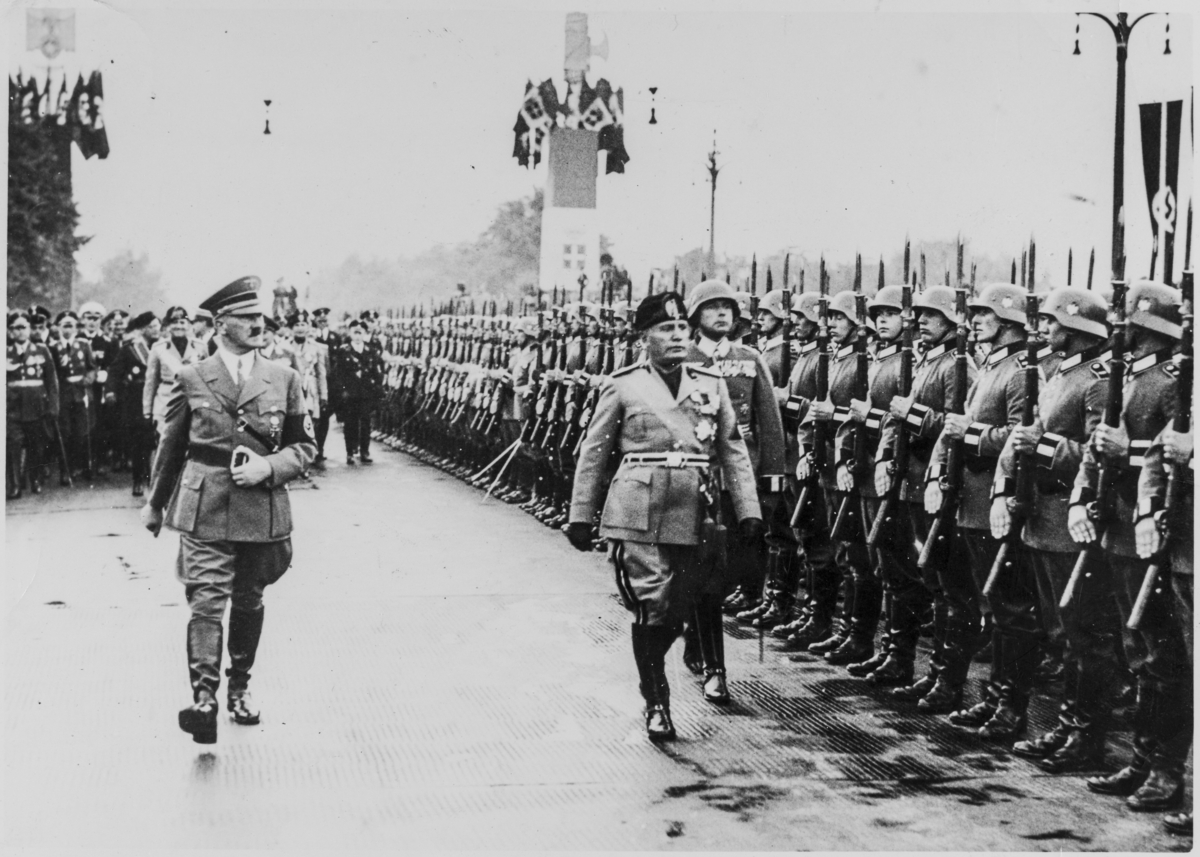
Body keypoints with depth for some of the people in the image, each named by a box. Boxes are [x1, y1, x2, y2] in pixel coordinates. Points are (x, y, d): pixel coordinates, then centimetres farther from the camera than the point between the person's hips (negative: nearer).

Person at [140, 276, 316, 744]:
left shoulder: (283, 379, 5)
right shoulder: (191, 378, 1)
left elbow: (304, 445, 10)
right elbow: (170, 446, 11)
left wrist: (269, 466, -9)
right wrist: (155, 504, 18)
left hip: (262, 508, 2)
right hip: (204, 508, -2)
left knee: (248, 602, 14)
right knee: (206, 601, -13)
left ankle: (240, 687, 32)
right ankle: (203, 697, -19)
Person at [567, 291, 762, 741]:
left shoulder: (712, 384, 11)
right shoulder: (622, 386, 3)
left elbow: (734, 452, 11)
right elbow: (593, 453, 8)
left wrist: (749, 512, 4)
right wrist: (581, 515, 7)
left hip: (696, 514, 3)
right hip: (639, 512, -3)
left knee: (679, 611, 9)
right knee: (650, 610, -6)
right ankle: (656, 702, 6)